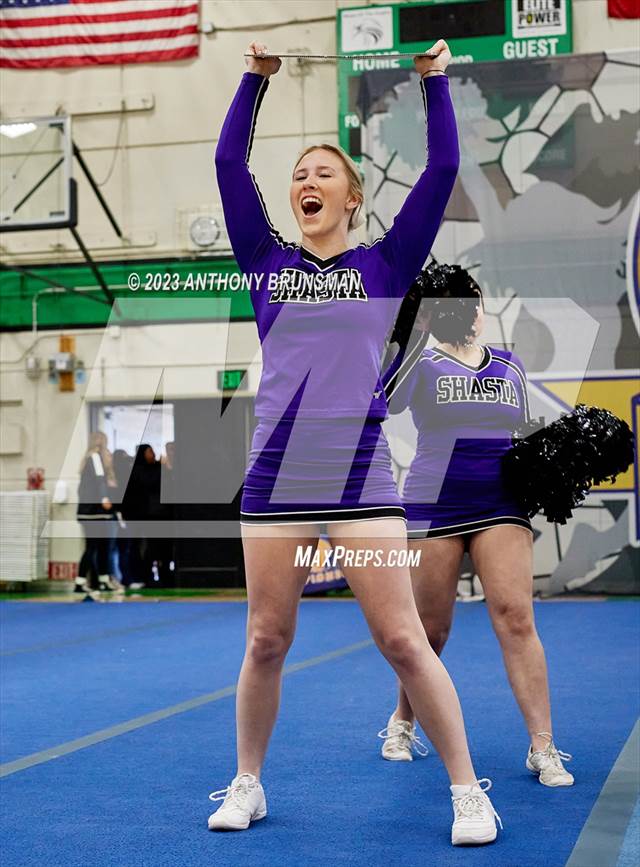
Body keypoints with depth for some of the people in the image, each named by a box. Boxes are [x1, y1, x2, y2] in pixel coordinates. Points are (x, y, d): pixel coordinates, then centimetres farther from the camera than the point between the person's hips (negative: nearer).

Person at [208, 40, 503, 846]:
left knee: (403, 641, -3)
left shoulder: (384, 264, 8)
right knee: (266, 642, 8)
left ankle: (468, 791, 9)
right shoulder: (268, 262, 12)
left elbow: (443, 169, 2)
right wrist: (257, 76, 10)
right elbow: (228, 162, 10)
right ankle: (246, 786, 25)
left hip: (360, 474, -2)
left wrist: (434, 77, 6)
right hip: (276, 476, 2)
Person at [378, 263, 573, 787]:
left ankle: (543, 748, -7)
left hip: (500, 508, 2)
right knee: (430, 630, 5)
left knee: (516, 617, -12)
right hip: (433, 506, -2)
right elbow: (377, 403, -18)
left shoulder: (510, 365, 13)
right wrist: (401, 338, -25)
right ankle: (403, 721, 31)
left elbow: (527, 436, 23)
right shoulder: (423, 365, 2)